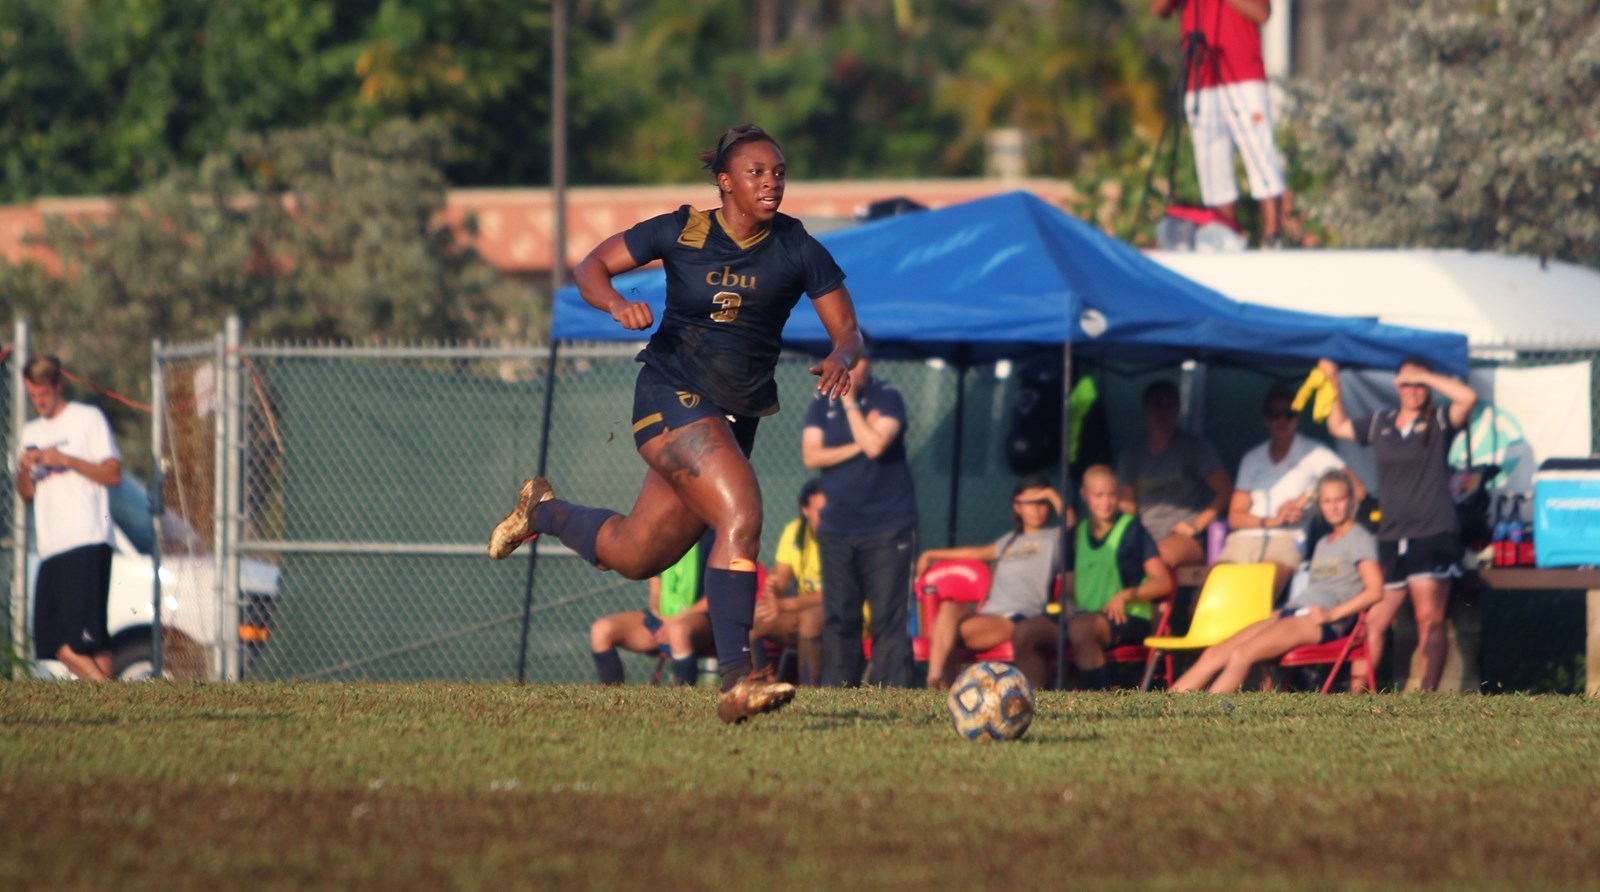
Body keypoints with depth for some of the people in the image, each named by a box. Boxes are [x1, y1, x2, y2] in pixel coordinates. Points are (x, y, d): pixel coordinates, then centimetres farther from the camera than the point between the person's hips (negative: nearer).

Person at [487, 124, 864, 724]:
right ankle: (735, 680, -27)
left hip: (736, 417, 5)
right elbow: (591, 267, 3)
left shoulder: (797, 250, 0)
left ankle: (542, 510, 43)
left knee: (635, 556, 14)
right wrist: (617, 305, -19)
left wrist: (842, 358, -23)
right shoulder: (682, 233, -4)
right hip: (672, 398, -5)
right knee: (741, 517, -27)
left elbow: (847, 331, 2)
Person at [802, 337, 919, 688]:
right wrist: (857, 447, -11)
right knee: (839, 616, 4)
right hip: (837, 525, 4)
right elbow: (811, 456, -1)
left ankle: (891, 689, -11)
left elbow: (875, 445, -19)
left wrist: (849, 402, -14)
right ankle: (836, 691, 7)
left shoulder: (886, 398, -3)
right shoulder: (822, 402, 10)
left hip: (888, 525, -4)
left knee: (889, 614, -9)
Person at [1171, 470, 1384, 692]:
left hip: (1320, 622, -8)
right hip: (1291, 611, 8)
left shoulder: (1360, 539, 3)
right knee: (1214, 655, -10)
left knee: (1242, 655, -29)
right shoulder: (1323, 543, 29)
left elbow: (1374, 590, -8)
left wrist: (1332, 614, -14)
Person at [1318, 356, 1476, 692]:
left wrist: (1424, 376, -9)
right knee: (1373, 620, 2)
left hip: (1433, 535, -5)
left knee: (1429, 620, -9)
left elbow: (1468, 397, -15)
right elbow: (1338, 426, 32)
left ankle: (1427, 694, -14)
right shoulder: (1380, 424, 17)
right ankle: (1356, 692, 4)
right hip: (1390, 538, 5)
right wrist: (1334, 385, 23)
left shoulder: (1439, 422, 3)